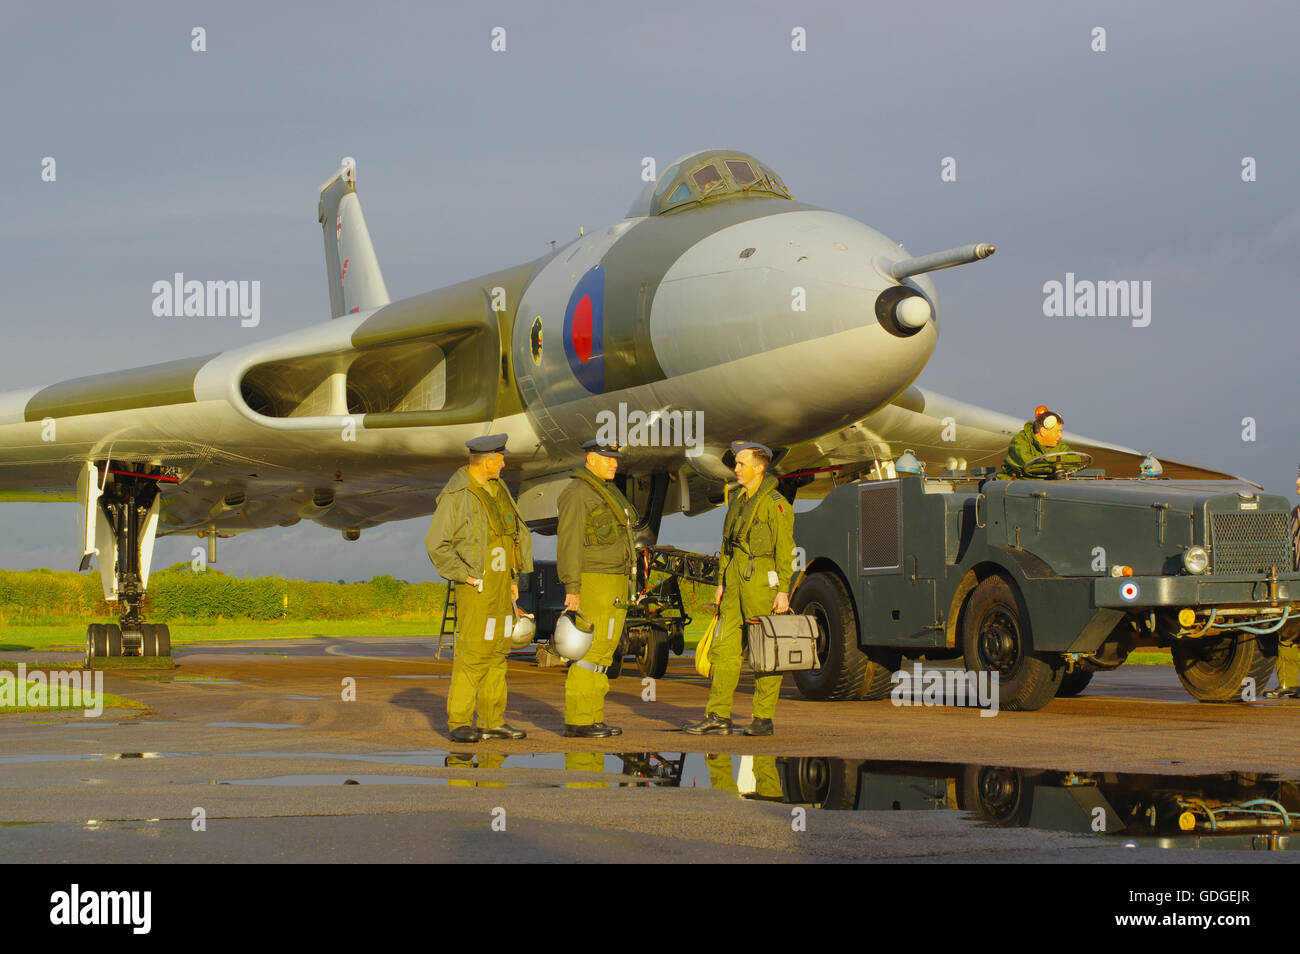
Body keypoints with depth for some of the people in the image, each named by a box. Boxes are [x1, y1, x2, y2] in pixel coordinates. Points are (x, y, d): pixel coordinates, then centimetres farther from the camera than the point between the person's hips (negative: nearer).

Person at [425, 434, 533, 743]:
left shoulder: (497, 489, 14)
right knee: (473, 652, -11)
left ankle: (493, 721, 13)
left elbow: (518, 533, 24)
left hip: (501, 584, 8)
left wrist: (514, 578, 17)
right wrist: (465, 576, -16)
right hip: (477, 586, -8)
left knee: (497, 652, 8)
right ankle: (459, 723, -8)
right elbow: (437, 544, -14)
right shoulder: (456, 495, -12)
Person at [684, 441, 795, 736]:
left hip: (763, 579, -8)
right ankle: (718, 718, 6)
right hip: (736, 576, 8)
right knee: (725, 645, 4)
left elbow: (785, 550, -12)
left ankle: (764, 719, 4)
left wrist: (783, 590, -16)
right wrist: (722, 582, 18)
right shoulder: (738, 500, 15)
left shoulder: (775, 504, -9)